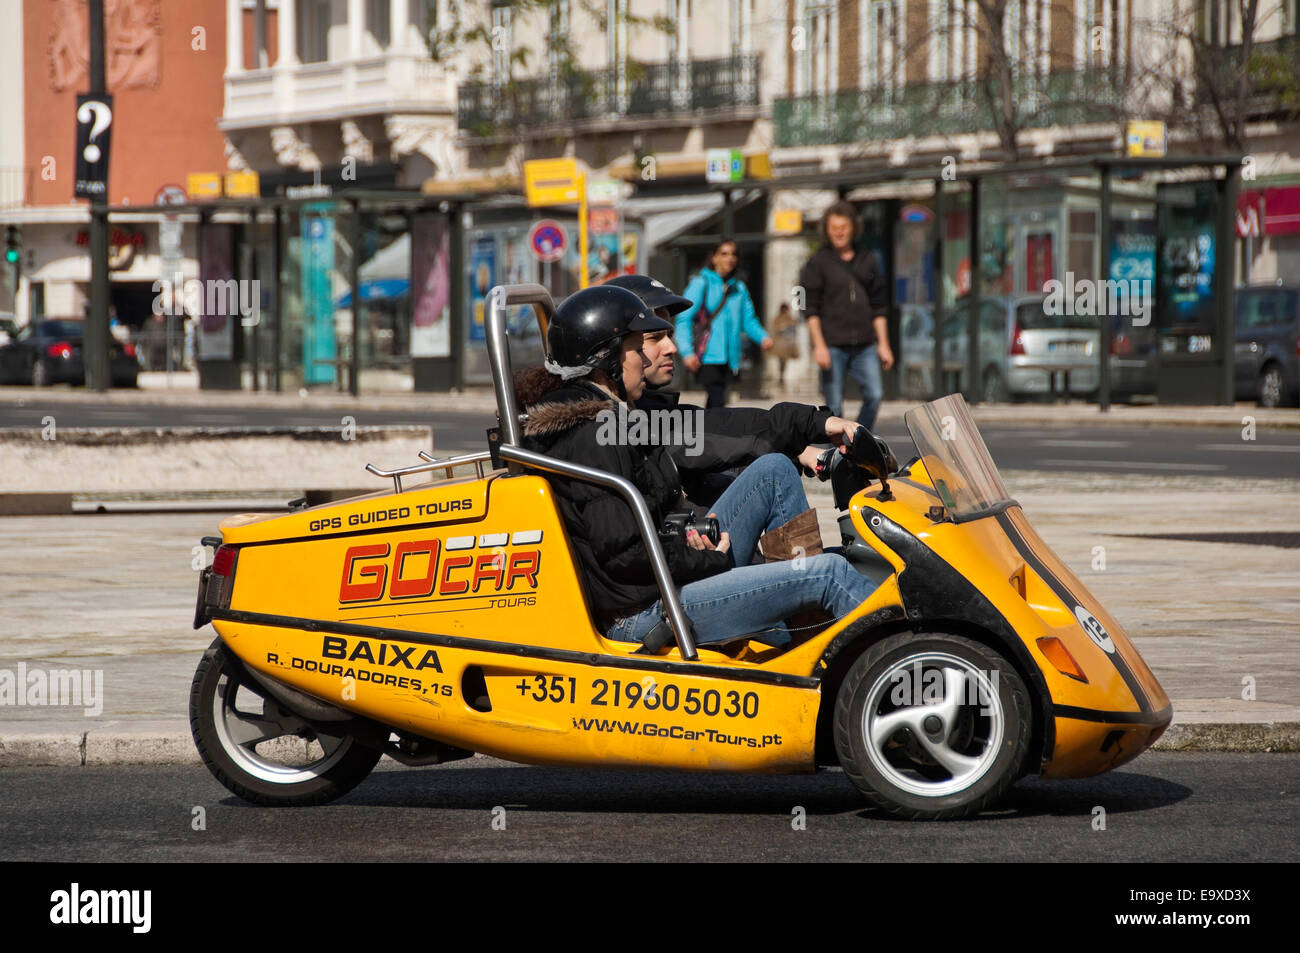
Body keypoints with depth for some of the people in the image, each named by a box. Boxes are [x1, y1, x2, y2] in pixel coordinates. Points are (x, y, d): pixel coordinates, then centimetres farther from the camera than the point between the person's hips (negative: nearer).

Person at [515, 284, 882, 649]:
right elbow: (623, 553, -24)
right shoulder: (593, 436, -19)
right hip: (644, 614, -11)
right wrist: (708, 561, -13)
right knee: (828, 571, -14)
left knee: (774, 469, 12)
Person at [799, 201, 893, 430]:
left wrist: (883, 344, 11)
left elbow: (879, 308, 17)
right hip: (832, 345, -3)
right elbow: (810, 309, -3)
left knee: (874, 395, -8)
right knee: (834, 405, -3)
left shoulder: (868, 261, 13)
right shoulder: (818, 262, 1)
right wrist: (819, 345, -11)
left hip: (864, 344, 3)